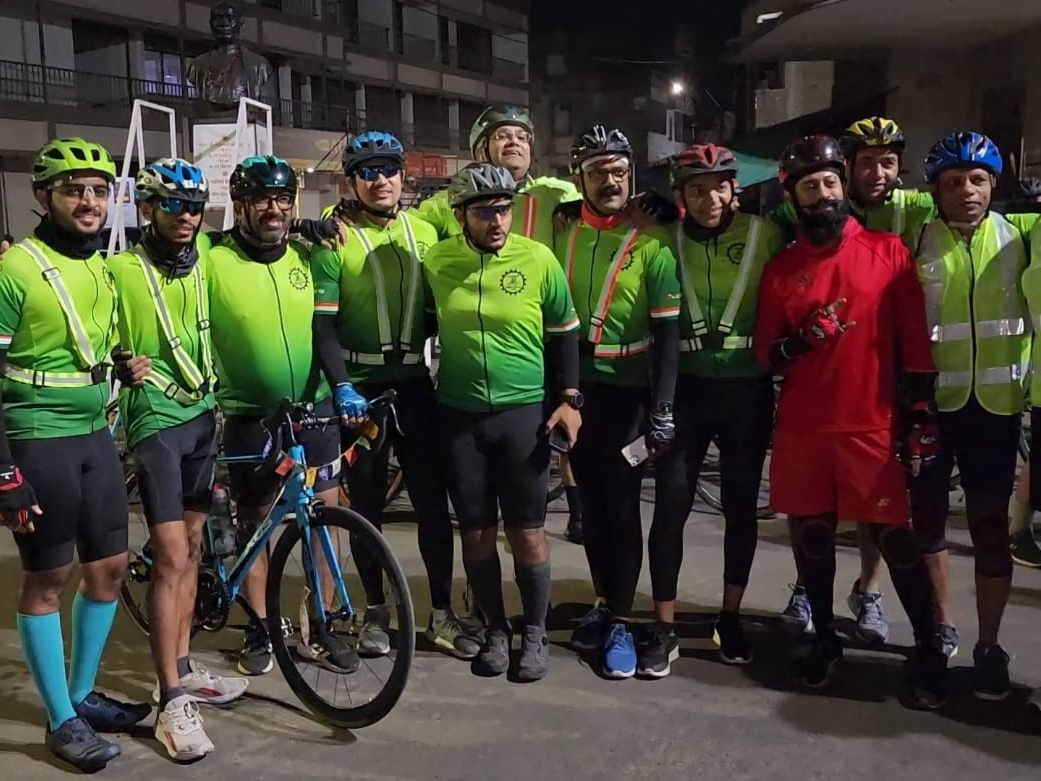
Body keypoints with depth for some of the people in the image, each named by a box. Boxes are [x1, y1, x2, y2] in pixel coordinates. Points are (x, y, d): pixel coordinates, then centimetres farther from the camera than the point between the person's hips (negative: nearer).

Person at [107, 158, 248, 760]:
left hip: (205, 417, 5)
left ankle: (184, 670, 26)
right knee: (171, 558, -8)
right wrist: (124, 365, -19)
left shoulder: (207, 265, 6)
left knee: (192, 548, 13)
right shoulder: (121, 271, -7)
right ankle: (173, 703, -1)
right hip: (156, 421, -5)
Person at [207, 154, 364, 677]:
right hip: (249, 416, -3)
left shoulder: (305, 258, 4)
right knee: (253, 524, 9)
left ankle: (319, 630, 20)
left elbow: (323, 328, 1)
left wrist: (342, 387, -11)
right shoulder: (214, 262, -8)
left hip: (315, 409, 3)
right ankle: (259, 630, 25)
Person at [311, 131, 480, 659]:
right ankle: (375, 611, 22)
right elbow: (322, 324, -8)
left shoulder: (424, 232, 8)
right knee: (367, 501, 8)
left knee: (433, 498, 3)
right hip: (359, 386, -3)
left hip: (415, 382, 3)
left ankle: (441, 614, 15)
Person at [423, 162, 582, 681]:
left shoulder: (538, 259, -6)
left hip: (524, 413, -2)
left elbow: (564, 333, 3)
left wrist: (570, 398, -3)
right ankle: (495, 630, 26)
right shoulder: (436, 261, -1)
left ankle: (535, 633, 20)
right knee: (476, 531, 9)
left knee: (526, 530, 3)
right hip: (460, 417, 2)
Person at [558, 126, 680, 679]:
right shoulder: (562, 233, 4)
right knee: (591, 502, 12)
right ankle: (603, 603, 26)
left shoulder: (651, 244, -8)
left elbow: (667, 333, -10)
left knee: (622, 505, 0)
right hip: (574, 387, 4)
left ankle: (620, 621, 11)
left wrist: (662, 410, -15)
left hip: (627, 391, -4)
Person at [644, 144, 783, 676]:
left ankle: (730, 618, 29)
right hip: (685, 389, 1)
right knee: (670, 508, 0)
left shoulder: (764, 235, -5)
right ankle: (665, 630, 12)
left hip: (747, 391, -1)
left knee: (741, 508, 11)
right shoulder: (668, 241, 1)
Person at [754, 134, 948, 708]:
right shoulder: (779, 269, 7)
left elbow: (914, 341, 0)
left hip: (872, 425, -2)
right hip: (801, 429, 3)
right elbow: (765, 354, 8)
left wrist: (922, 415, -3)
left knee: (894, 537, 1)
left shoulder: (888, 252, 1)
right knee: (812, 534, 11)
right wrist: (795, 343, -14)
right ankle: (825, 638, 28)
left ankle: (928, 649, 18)